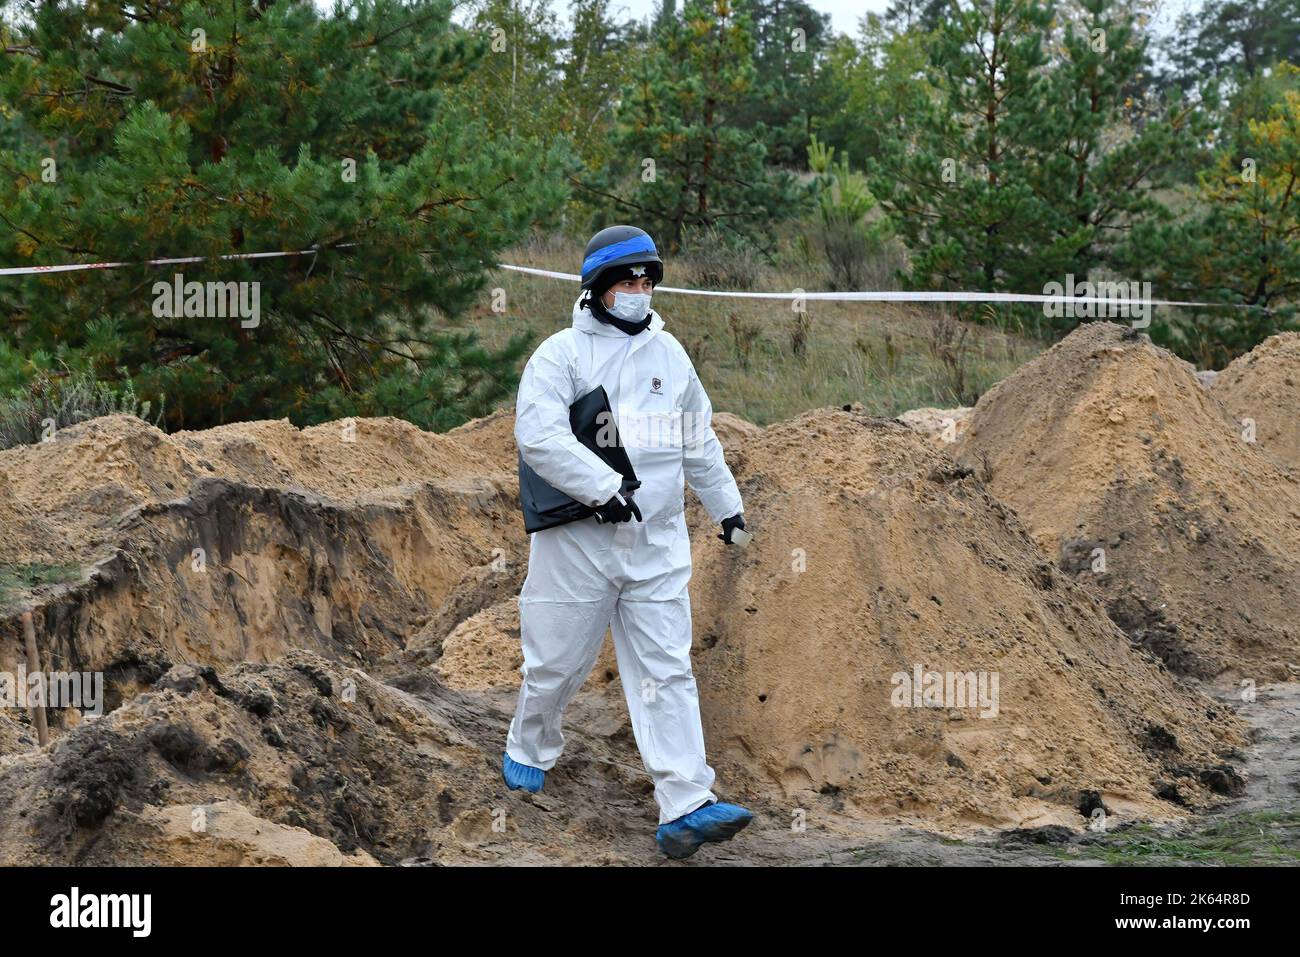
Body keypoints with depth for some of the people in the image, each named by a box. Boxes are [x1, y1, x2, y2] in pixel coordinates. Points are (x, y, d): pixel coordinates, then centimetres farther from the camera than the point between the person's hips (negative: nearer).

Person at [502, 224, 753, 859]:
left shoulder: (669, 353, 14)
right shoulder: (563, 353, -5)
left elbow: (698, 440, 26)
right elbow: (538, 434, -20)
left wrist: (725, 503, 31)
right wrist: (602, 486, -26)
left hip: (657, 544, 4)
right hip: (578, 540, -4)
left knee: (666, 670, -4)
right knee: (556, 660, 8)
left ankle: (685, 807, -10)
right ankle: (530, 750, 37)